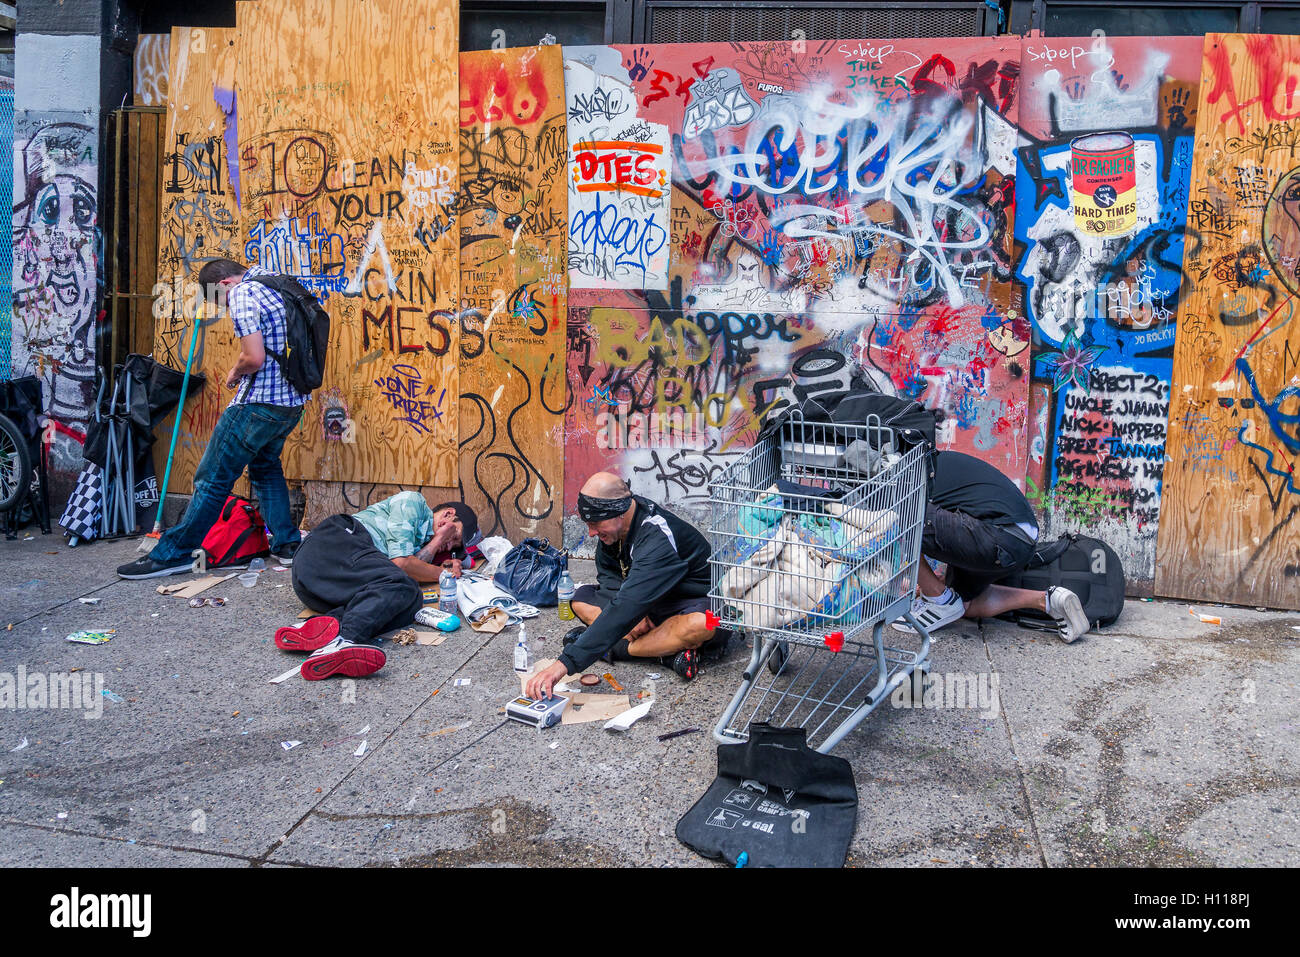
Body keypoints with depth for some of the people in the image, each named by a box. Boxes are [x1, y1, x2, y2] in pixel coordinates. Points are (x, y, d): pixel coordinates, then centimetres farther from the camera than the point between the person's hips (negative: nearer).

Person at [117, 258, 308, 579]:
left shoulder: (242, 294, -14)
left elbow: (254, 358, -22)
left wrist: (234, 373, -3)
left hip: (259, 404, -9)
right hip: (292, 401, 9)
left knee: (213, 479, 0)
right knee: (266, 466, 25)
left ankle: (172, 554, 9)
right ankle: (286, 543, 22)